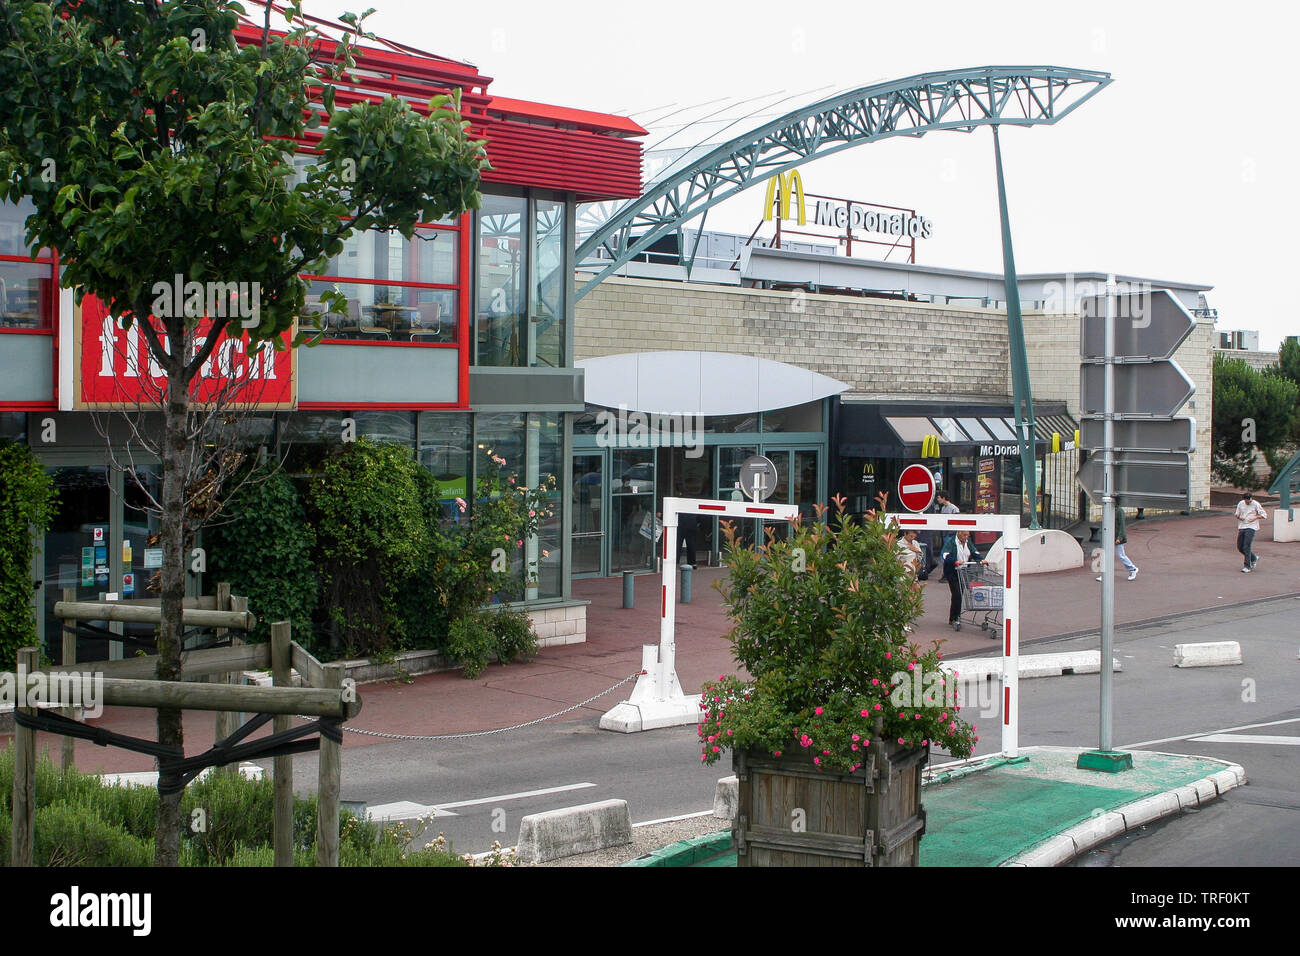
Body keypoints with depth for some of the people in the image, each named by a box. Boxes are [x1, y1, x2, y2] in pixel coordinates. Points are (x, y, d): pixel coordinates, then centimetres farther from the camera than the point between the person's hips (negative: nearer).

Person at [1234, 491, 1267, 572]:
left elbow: (1264, 515, 0)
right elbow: (1236, 514, 17)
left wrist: (1255, 517, -15)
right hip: (1241, 527, 6)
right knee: (1240, 547, 7)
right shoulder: (1240, 504, 7)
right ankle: (1254, 558, 29)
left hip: (1251, 527, -6)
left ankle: (1247, 567, -10)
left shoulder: (1256, 504, -5)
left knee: (1247, 546, -14)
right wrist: (1239, 517, -6)